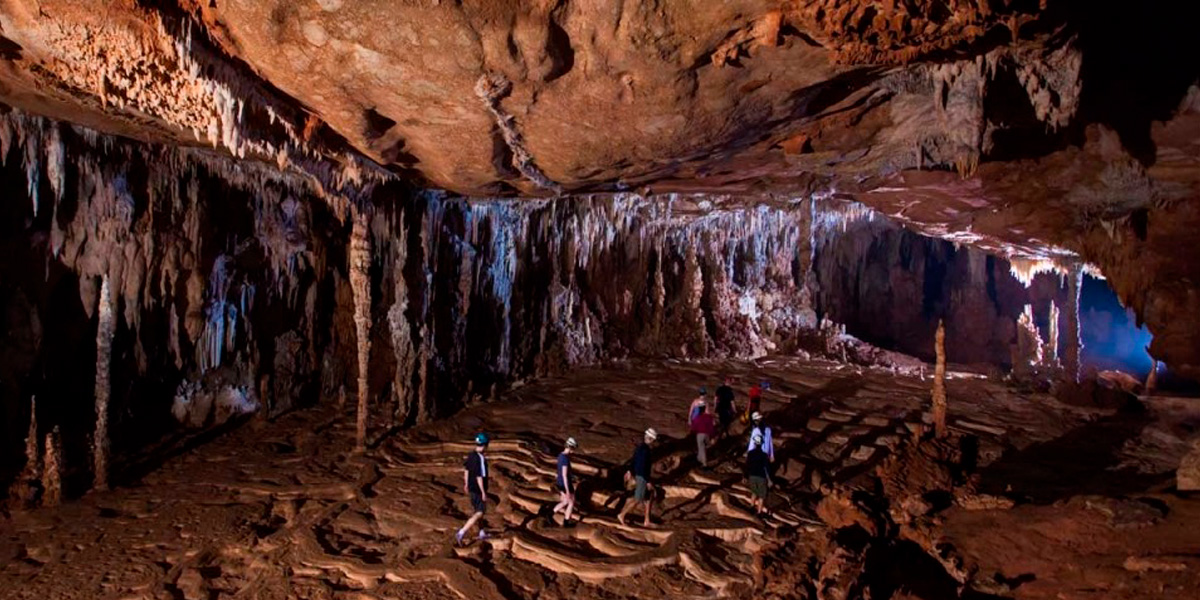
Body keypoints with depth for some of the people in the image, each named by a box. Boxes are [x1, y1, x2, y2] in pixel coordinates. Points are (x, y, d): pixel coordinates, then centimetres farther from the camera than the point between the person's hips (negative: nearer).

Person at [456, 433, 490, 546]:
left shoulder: (471, 455, 0)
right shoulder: (480, 459, -27)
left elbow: (466, 469, 13)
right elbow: (479, 477, -27)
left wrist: (466, 484, 26)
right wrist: (483, 493, -20)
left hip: (471, 488, 9)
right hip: (478, 489, -9)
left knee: (476, 510, 22)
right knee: (479, 513, -1)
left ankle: (482, 533, 38)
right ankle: (461, 533, -10)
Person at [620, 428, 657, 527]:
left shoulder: (640, 446, 4)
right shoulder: (645, 450, -25)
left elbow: (633, 460, 15)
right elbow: (644, 467, -25)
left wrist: (630, 472, 24)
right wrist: (648, 482, -21)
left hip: (638, 475, 10)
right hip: (642, 477, -10)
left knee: (647, 497, 16)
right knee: (637, 499, 1)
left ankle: (647, 520, 21)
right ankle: (622, 515, 8)